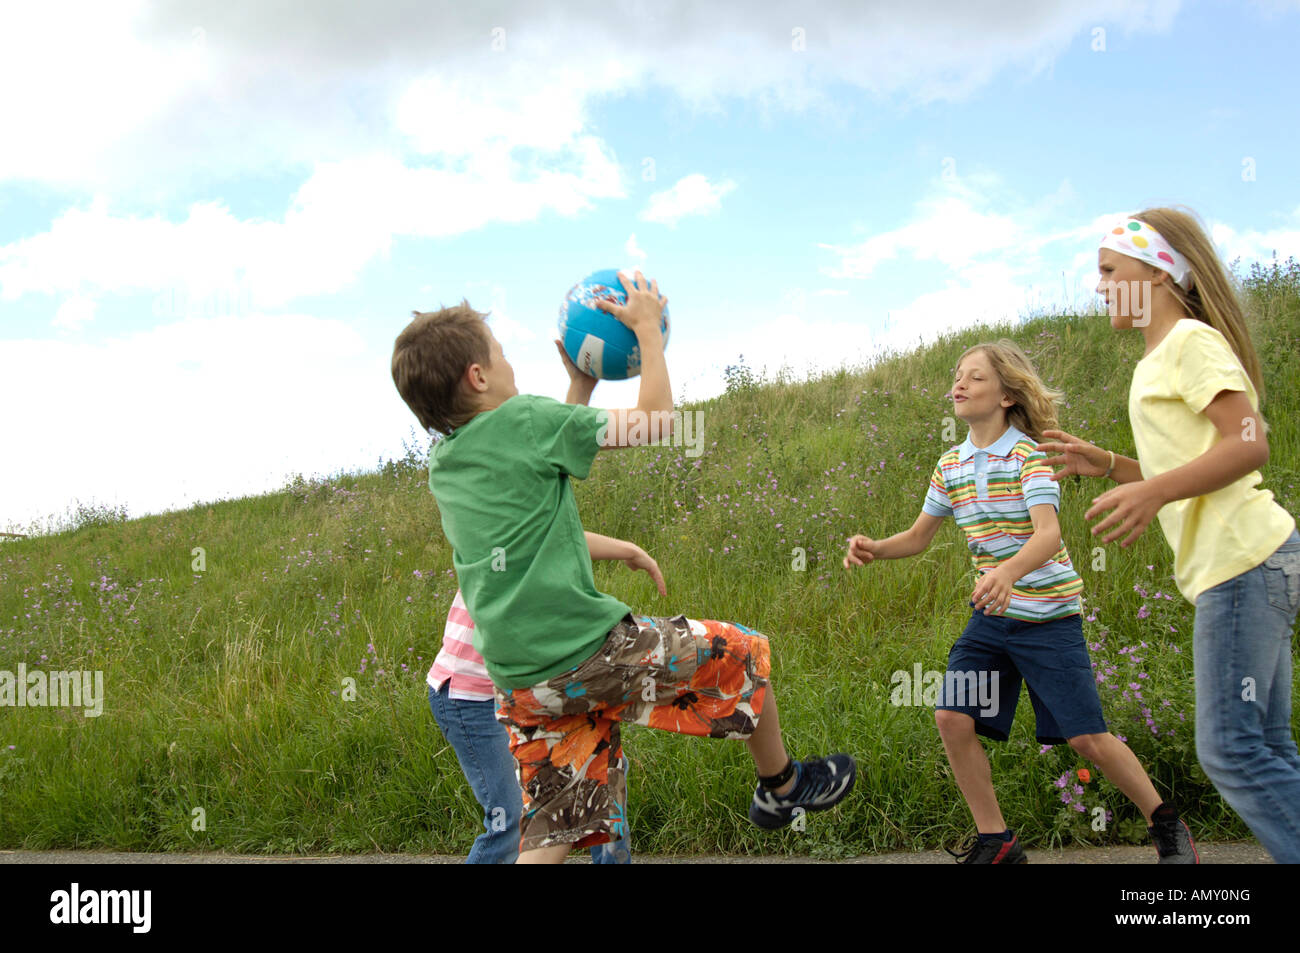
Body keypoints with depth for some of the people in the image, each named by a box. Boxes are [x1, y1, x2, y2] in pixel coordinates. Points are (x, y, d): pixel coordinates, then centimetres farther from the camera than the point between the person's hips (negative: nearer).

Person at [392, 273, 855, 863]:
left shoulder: (442, 463, 13)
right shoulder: (522, 418, -9)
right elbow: (655, 420, 1)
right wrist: (647, 327, 11)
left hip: (519, 681, 7)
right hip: (587, 650, -7)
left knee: (550, 838, 11)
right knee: (742, 652, 15)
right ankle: (780, 787, 34)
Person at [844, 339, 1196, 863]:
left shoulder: (1030, 457, -14)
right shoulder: (950, 465, 5)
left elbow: (1049, 534, -29)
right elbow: (919, 536, 12)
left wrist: (1007, 572, -49)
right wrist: (874, 548, -9)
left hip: (1047, 615, -5)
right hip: (990, 616, 6)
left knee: (1086, 736, -4)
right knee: (952, 718, -7)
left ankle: (1165, 822, 20)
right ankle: (995, 840, 9)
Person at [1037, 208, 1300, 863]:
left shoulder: (1191, 340, -7)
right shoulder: (1155, 363, 22)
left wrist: (1154, 491, -27)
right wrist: (1105, 464, 14)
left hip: (1242, 561, -10)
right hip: (1239, 563, 10)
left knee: (1229, 748, -10)